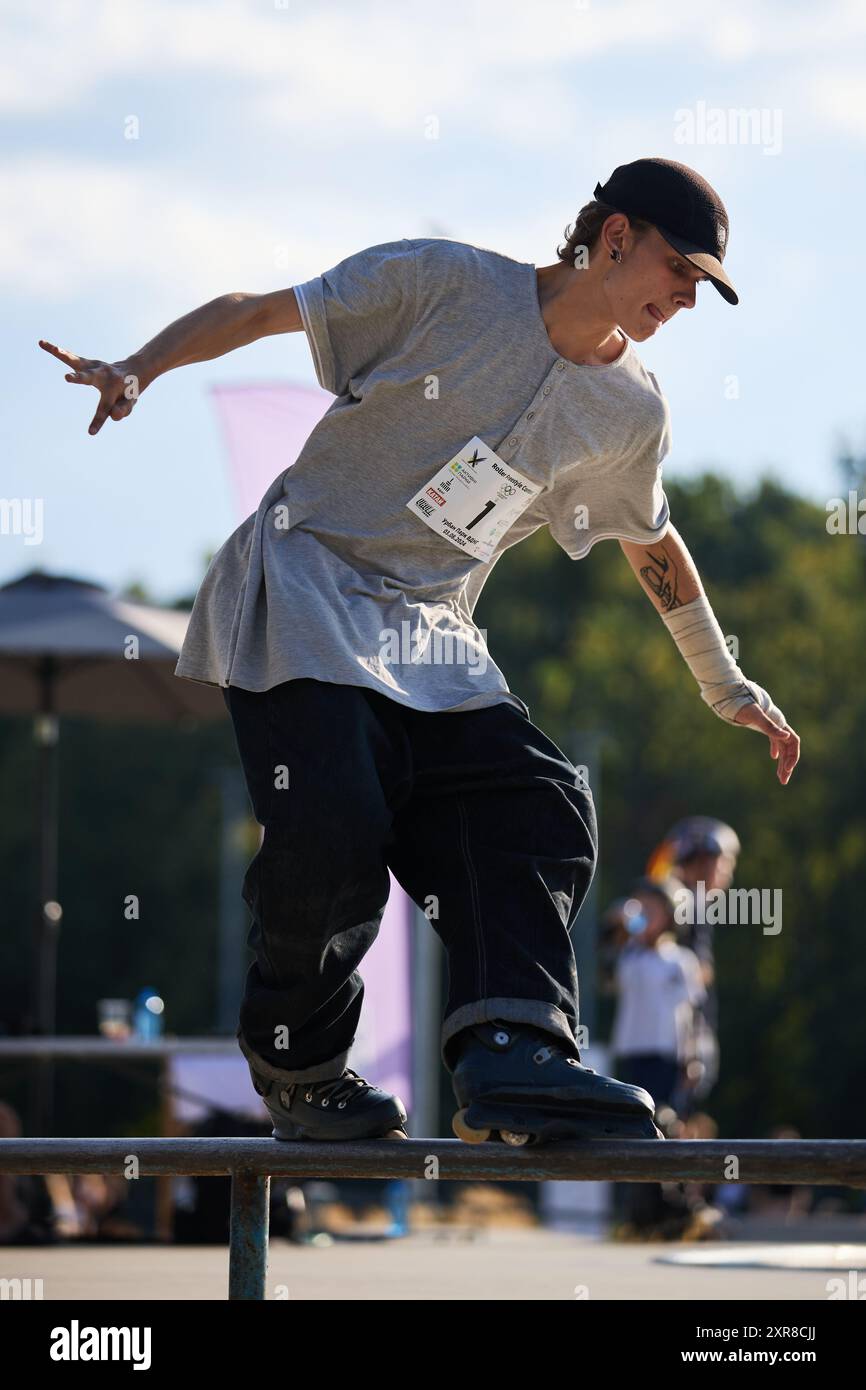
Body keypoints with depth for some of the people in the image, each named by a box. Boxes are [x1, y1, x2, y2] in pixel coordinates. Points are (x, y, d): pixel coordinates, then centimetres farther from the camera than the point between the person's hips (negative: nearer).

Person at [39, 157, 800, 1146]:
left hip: (433, 641, 6)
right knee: (332, 834, -23)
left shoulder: (631, 414, 8)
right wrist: (137, 371, -17)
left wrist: (723, 685, 32)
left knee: (538, 808, -17)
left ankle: (511, 1050, -32)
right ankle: (295, 1069, -4)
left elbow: (651, 541, 26)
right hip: (302, 594, -6)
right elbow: (258, 312, -2)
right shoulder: (443, 284, -7)